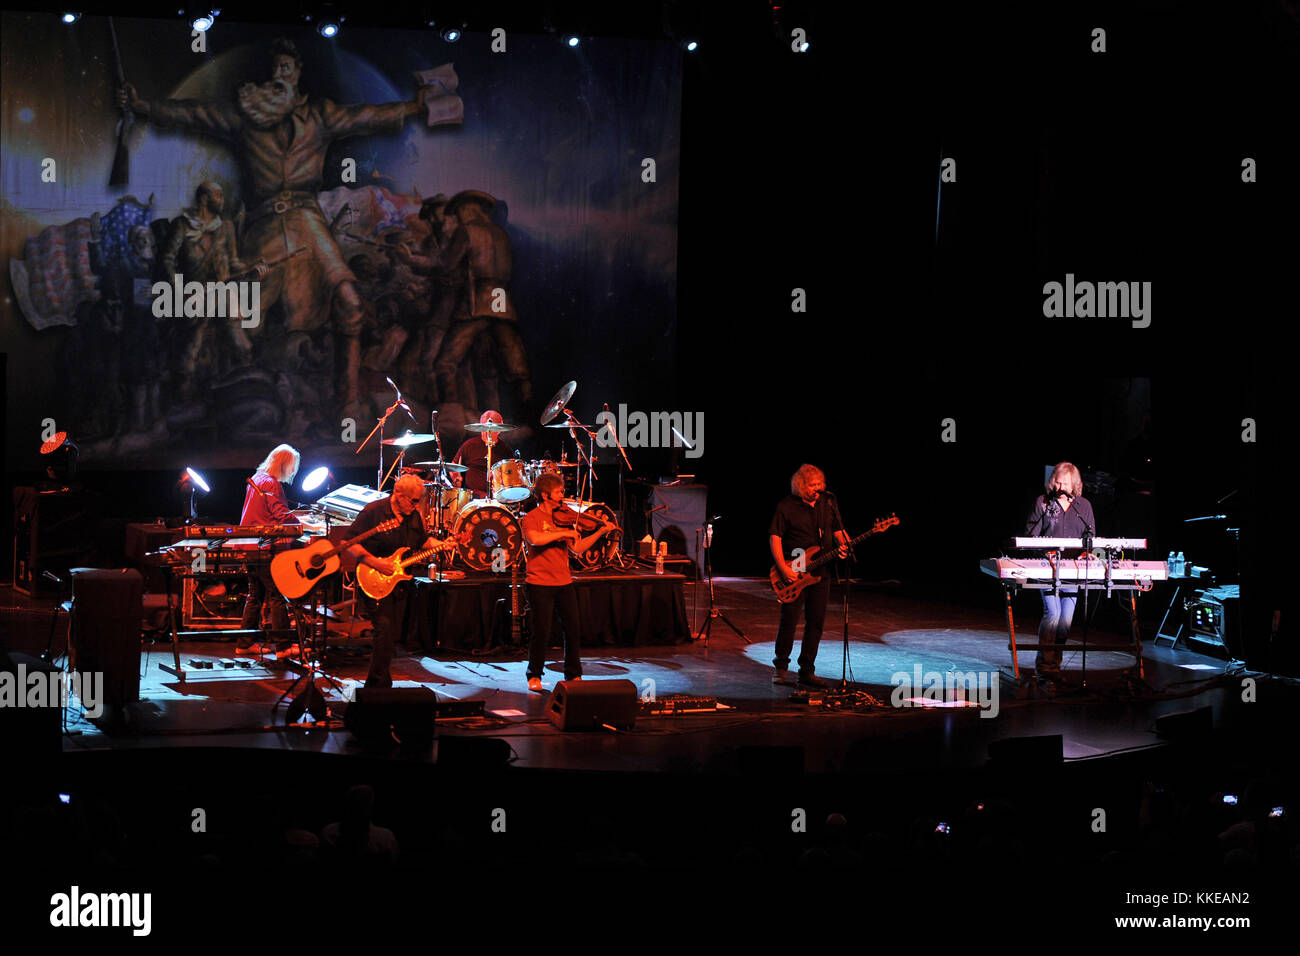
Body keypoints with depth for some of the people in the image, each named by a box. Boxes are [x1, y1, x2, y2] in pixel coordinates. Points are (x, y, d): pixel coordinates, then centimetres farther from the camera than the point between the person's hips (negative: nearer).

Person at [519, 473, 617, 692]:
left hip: (564, 583, 6)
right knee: (542, 631, -5)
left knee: (574, 628, 4)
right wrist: (564, 533, -23)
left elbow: (577, 548, 12)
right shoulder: (532, 518, -6)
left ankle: (574, 675, 17)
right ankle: (534, 676, 12)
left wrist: (600, 532, 3)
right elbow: (535, 539, -28)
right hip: (540, 583, -6)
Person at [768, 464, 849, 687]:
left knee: (816, 622, 4)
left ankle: (807, 670, 11)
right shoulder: (787, 506, -6)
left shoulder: (826, 503, 8)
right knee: (789, 620, -6)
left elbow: (837, 530, 17)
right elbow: (775, 537, -9)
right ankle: (781, 668, 9)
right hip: (795, 574, -4)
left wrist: (843, 546, -6)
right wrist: (783, 568, -18)